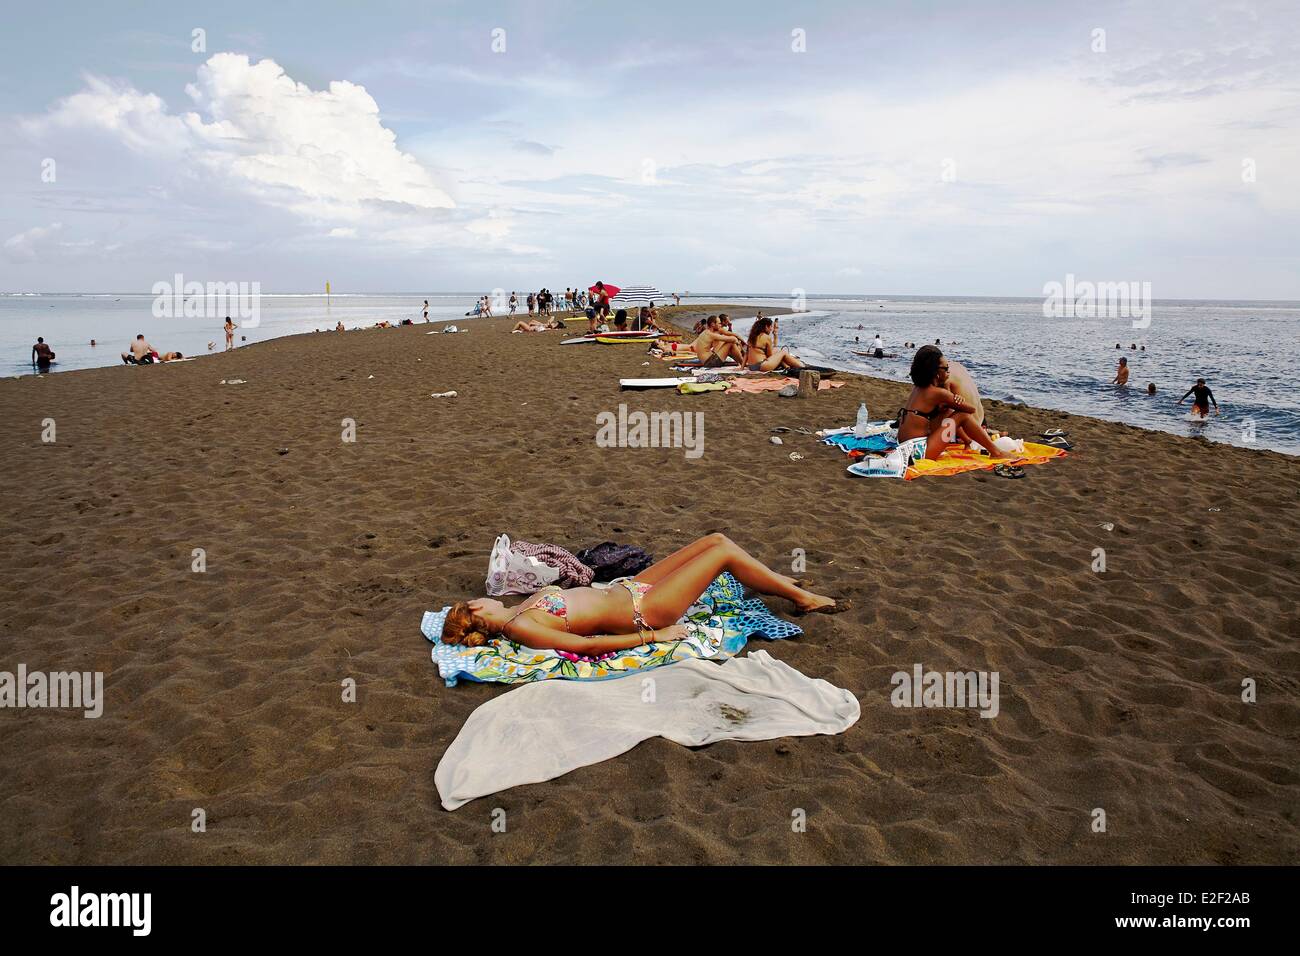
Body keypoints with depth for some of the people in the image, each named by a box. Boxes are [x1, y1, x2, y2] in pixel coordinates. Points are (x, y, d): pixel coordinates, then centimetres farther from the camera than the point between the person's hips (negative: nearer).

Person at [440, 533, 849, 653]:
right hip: (643, 612, -9)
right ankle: (803, 598, 10)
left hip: (628, 588, 9)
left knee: (715, 540, 7)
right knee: (723, 550, -8)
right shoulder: (520, 629, -20)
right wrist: (653, 636, -21)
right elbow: (588, 644, -23)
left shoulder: (520, 608, 5)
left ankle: (779, 582, 30)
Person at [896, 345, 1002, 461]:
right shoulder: (937, 392, -13)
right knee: (963, 416, -6)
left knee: (949, 412, 23)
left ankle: (969, 442, 39)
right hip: (919, 451, -9)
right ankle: (996, 453, 3)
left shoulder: (917, 388, 12)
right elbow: (971, 409, -3)